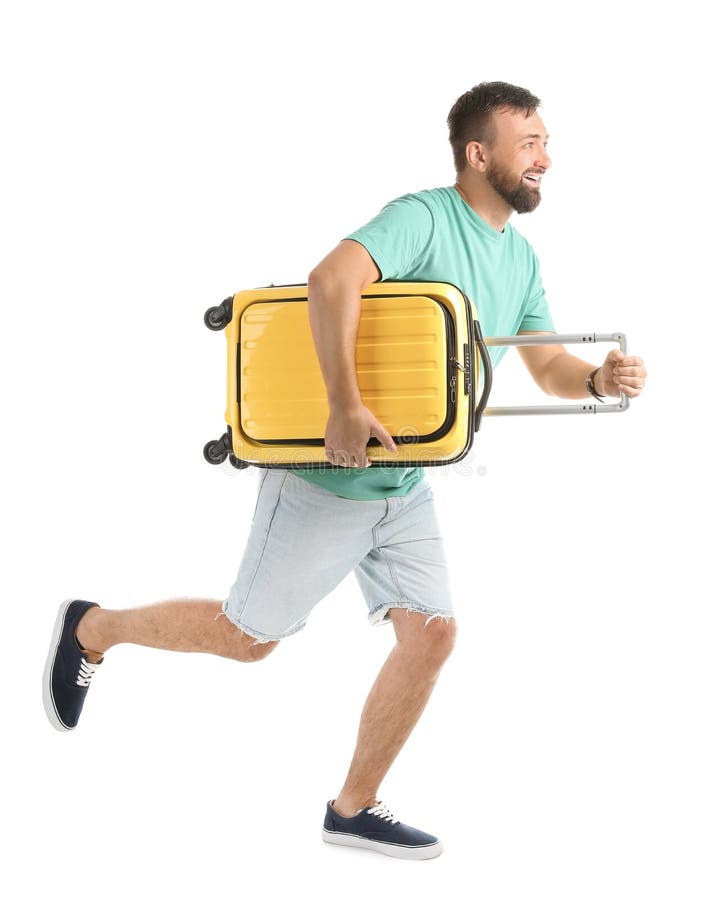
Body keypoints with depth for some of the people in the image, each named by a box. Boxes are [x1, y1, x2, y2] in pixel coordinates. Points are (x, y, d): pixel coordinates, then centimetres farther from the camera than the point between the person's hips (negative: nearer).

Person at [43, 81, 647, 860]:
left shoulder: (521, 256, 8)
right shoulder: (423, 218, -20)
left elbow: (547, 364, 12)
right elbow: (332, 279, -36)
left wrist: (598, 380, -10)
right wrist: (346, 407, -39)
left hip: (406, 489, 8)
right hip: (326, 476, -7)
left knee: (431, 635, 0)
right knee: (247, 637, 4)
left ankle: (354, 809, 16)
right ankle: (92, 628, 28)